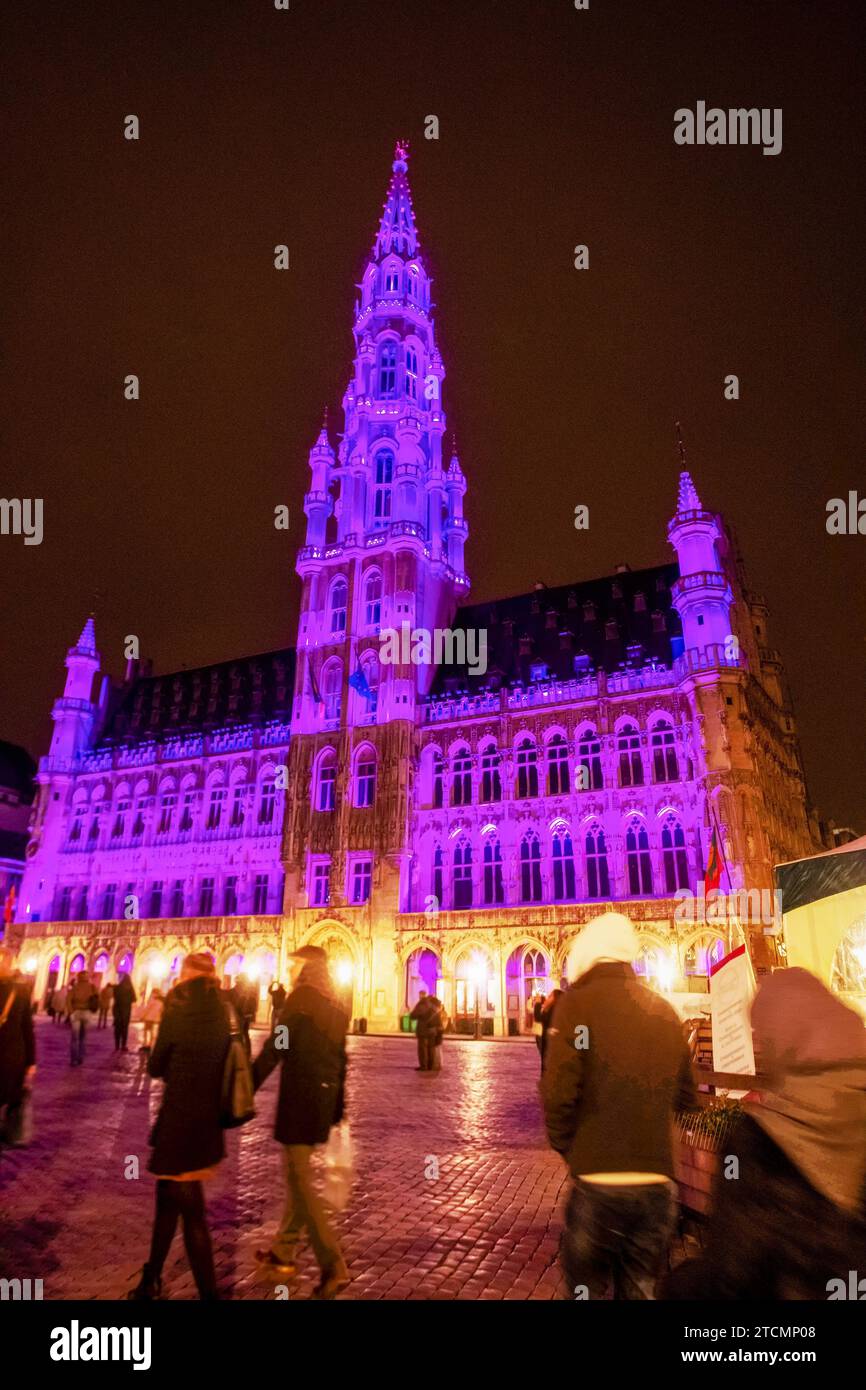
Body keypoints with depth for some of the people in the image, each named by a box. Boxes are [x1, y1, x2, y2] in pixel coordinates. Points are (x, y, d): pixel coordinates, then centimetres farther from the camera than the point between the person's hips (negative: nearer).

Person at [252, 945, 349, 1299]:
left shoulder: (300, 998, -11)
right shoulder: (334, 1006, 11)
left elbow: (275, 1047, -17)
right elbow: (340, 1059, 14)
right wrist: (337, 1107, 19)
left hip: (299, 1096, -8)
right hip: (324, 1098, 8)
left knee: (300, 1181, -1)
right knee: (299, 1176, 20)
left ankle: (333, 1267, -4)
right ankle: (283, 1250, 32)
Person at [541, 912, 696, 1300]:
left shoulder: (577, 1003, -10)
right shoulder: (665, 1012, 5)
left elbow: (558, 1095, -16)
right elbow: (685, 1097, 10)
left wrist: (567, 1148, 0)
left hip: (597, 1184, -4)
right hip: (659, 1187, 4)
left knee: (590, 1288, 15)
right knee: (640, 1288, 20)